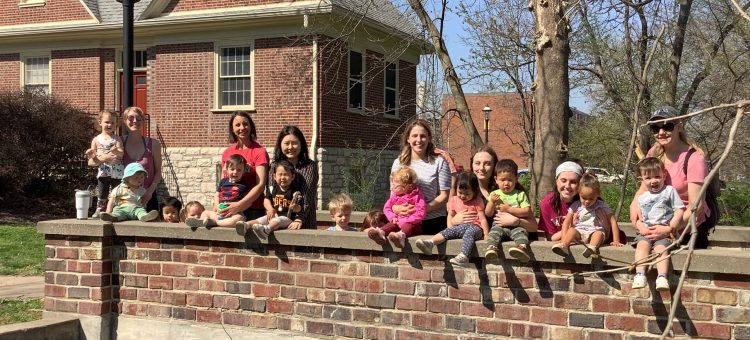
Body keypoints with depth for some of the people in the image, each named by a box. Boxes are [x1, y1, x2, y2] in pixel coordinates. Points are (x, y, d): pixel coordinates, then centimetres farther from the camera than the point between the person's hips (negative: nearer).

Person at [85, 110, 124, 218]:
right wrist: (90, 155, -13)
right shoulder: (96, 139, 6)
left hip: (116, 170, -1)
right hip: (103, 170, 1)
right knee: (102, 193, 4)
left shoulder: (117, 139, 3)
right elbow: (93, 159, 9)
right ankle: (99, 210, 11)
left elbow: (121, 153, -8)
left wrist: (116, 151, -29)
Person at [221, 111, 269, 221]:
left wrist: (239, 205, -22)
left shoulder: (259, 151, -4)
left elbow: (260, 185, -12)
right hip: (228, 210, 4)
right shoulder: (226, 153, 12)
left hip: (253, 211, -4)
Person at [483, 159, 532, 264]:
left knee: (520, 232, -32)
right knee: (494, 232, -28)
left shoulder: (520, 194, 6)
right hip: (499, 225, 2)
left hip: (516, 226, -2)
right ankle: (491, 249, -54)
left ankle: (522, 248, -60)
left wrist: (509, 209, -11)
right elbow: (488, 213, 10)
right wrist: (491, 202, -9)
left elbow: (527, 212, -4)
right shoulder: (494, 194, 13)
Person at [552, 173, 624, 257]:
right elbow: (566, 222, 4)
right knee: (571, 230, -29)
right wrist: (564, 239, -9)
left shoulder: (602, 206, 1)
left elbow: (613, 222, -1)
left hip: (595, 232, -2)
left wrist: (616, 241, -8)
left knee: (599, 233, -34)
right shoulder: (576, 206, 5)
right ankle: (563, 245, -54)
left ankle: (592, 248, -63)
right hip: (579, 232, 2)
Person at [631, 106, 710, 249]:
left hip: (689, 226, -4)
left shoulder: (694, 159, -22)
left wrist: (669, 229, -33)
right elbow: (644, 187, 2)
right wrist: (635, 203, -20)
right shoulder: (655, 153, -5)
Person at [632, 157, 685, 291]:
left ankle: (662, 277, -40)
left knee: (660, 247, -30)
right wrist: (641, 226, -6)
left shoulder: (669, 191, 10)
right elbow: (636, 218, 17)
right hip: (645, 230, 3)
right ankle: (640, 274, -38)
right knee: (642, 244, -28)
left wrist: (671, 227, -11)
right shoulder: (642, 198, 21)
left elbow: (679, 210, 3)